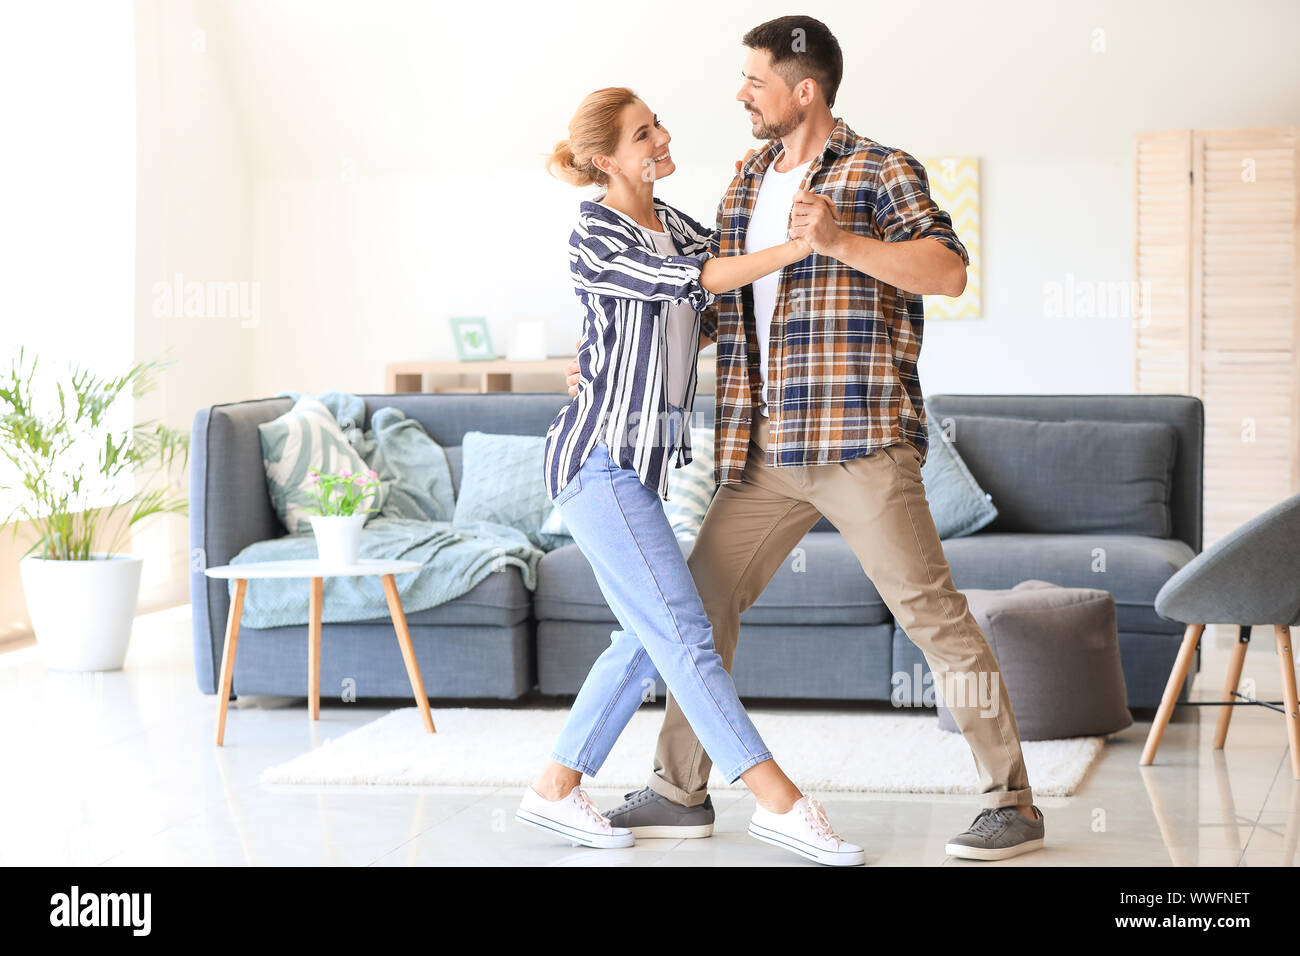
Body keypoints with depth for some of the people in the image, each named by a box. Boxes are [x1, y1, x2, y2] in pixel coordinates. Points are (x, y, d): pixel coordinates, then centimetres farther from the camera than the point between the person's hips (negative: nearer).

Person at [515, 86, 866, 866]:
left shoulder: (675, 224, 12)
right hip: (599, 457, -9)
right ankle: (780, 802, -14)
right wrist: (802, 245, -25)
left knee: (647, 637, 8)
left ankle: (556, 790, 17)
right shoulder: (594, 237, -12)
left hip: (641, 461, 9)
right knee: (683, 631, -11)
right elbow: (692, 280, -22)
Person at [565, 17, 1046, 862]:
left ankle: (1013, 804, -2)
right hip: (766, 449, 7)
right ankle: (681, 791, 22)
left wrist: (840, 241, -27)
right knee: (704, 599, 9)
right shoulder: (750, 182, 19)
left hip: (858, 440, -7)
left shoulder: (882, 172, -2)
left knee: (931, 613, -9)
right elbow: (714, 301, 28)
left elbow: (949, 270, -17)